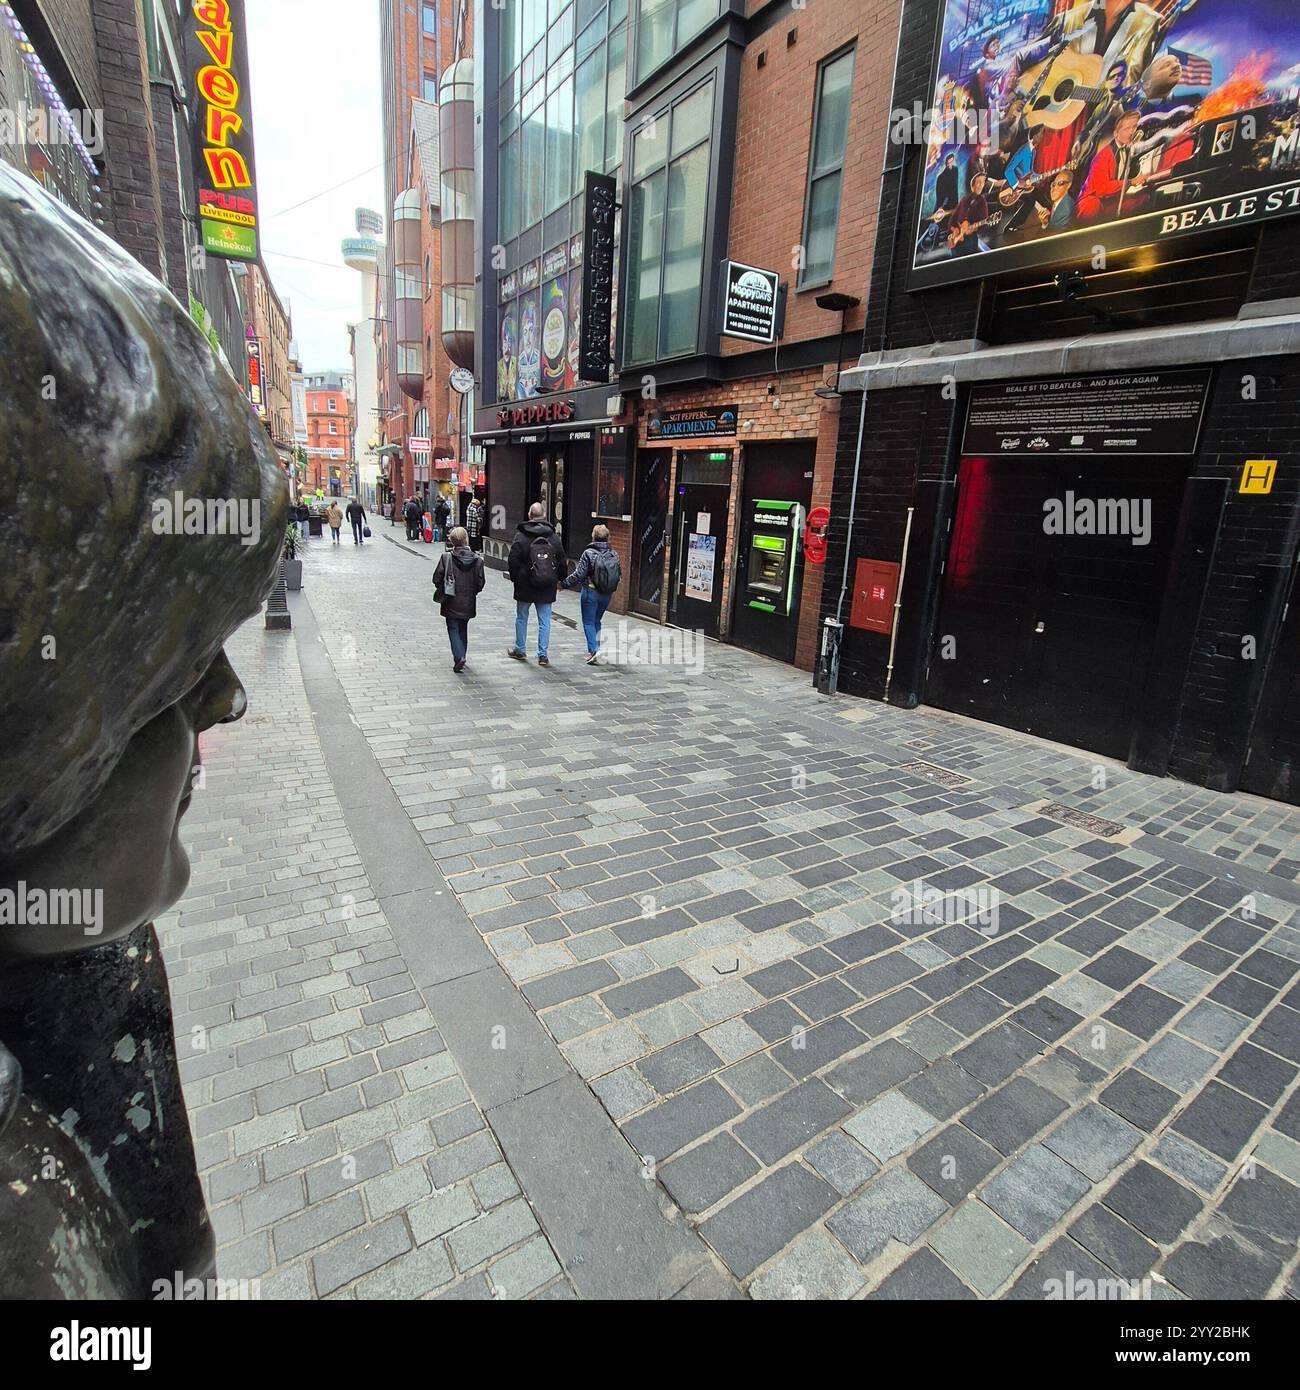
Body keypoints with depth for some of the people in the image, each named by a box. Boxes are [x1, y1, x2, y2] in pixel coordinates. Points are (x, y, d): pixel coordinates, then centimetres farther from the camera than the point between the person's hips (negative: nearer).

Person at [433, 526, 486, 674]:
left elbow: (437, 579, -9)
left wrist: (442, 591, 10)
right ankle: (462, 656, 28)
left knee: (453, 629, 5)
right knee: (463, 629, 20)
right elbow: (480, 583, -4)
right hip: (468, 603, 3)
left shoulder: (446, 557, -13)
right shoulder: (477, 560, -9)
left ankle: (459, 656, -13)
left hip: (451, 602, -2)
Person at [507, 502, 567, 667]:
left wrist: (514, 577, 7)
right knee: (545, 621, 5)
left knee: (521, 617, 15)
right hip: (547, 587, 1)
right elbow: (562, 562, 5)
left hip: (525, 585, -1)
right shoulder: (554, 537, 0)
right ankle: (543, 655, 4)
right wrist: (559, 579, 17)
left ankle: (520, 650, 25)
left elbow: (513, 561, -8)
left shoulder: (520, 536, -7)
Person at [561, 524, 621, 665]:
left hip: (591, 592, -5)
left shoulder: (589, 553, -13)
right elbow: (619, 574, 4)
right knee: (597, 621, 20)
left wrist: (563, 584, -4)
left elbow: (579, 575, -14)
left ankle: (593, 649, -11)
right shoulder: (614, 555, -1)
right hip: (607, 595, 5)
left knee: (588, 622, 3)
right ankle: (595, 647, 23)